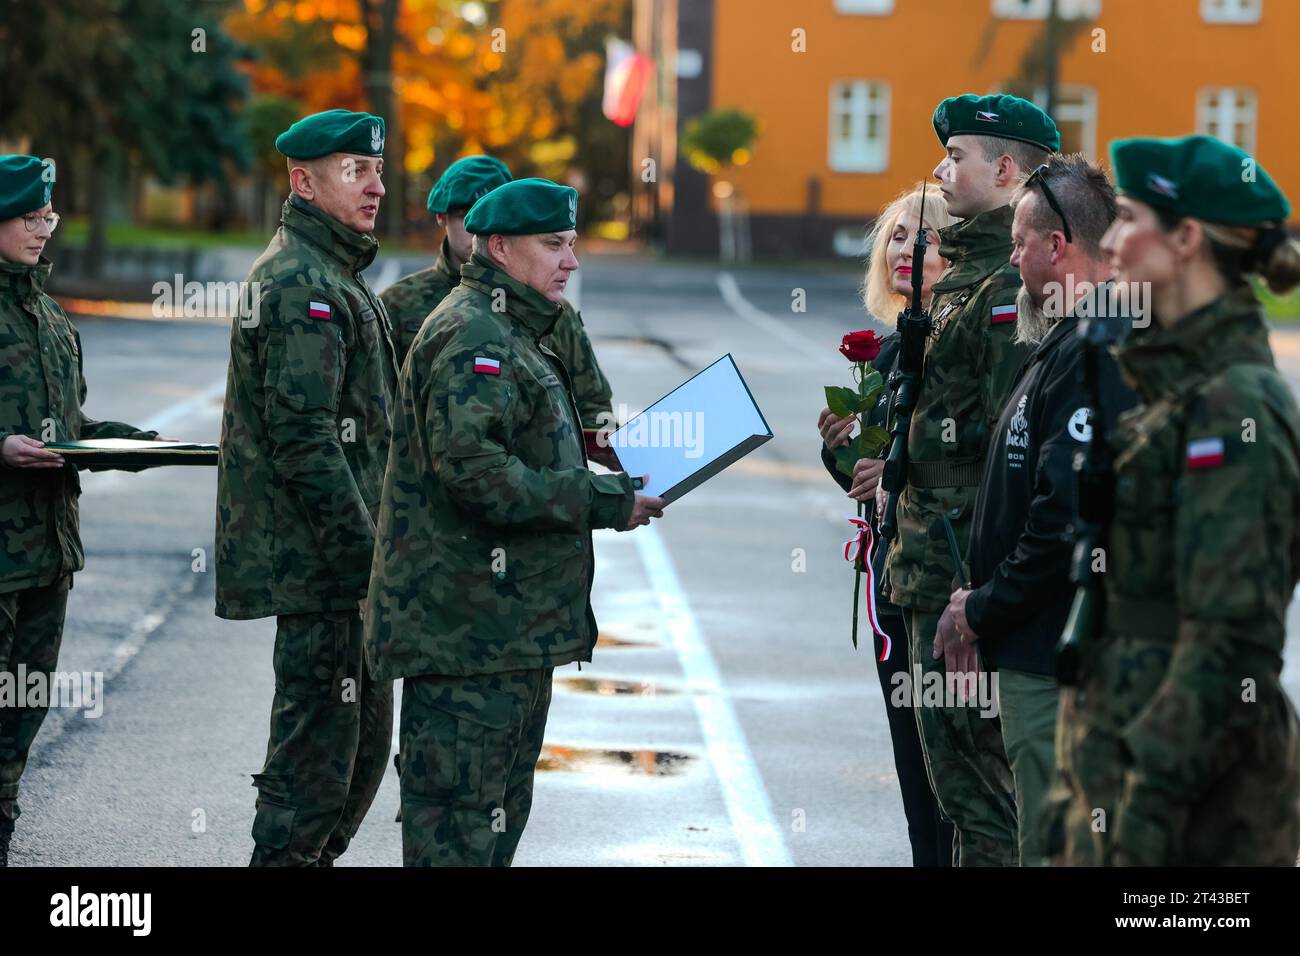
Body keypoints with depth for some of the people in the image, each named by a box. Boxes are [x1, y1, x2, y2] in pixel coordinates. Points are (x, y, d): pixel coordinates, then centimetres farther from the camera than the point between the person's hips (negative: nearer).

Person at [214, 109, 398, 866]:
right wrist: (365, 550, -21)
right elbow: (303, 439, -22)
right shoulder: (301, 285, -15)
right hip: (319, 561, -11)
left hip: (338, 558, 11)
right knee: (319, 744, -8)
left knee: (365, 734, 16)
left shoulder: (337, 278, 19)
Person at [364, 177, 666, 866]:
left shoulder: (514, 335, 21)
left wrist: (611, 488, 13)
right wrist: (601, 503, -23)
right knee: (459, 813, -9)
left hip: (514, 625, 11)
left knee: (503, 807, 17)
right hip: (467, 624, -11)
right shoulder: (471, 334, -15)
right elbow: (470, 466, -27)